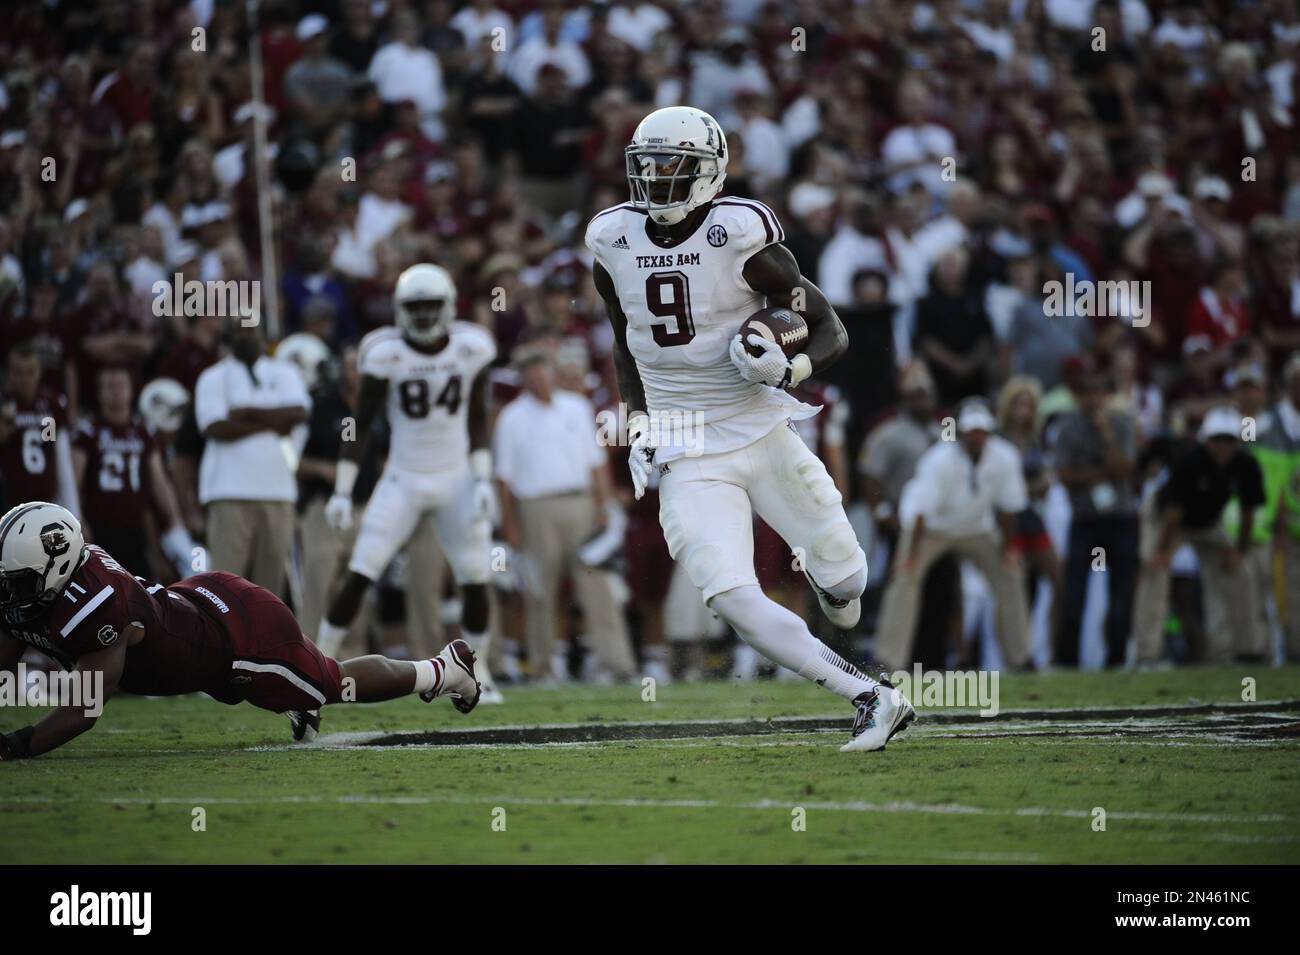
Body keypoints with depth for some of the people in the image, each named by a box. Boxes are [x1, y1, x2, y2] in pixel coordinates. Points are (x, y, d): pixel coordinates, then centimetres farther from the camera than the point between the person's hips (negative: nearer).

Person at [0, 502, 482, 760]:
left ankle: (446, 669, 37)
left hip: (243, 630, -7)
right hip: (199, 600, 7)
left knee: (339, 685, 17)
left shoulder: (92, 606, -39)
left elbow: (80, 713, -39)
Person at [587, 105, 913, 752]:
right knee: (734, 602, -18)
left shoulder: (740, 237, -13)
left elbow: (832, 332, -7)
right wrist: (638, 424, 8)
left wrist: (789, 370, -26)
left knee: (843, 582, 7)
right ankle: (874, 701, -12)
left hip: (761, 434, -2)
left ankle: (825, 573, 47)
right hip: (687, 458, 2)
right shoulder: (613, 240, 1)